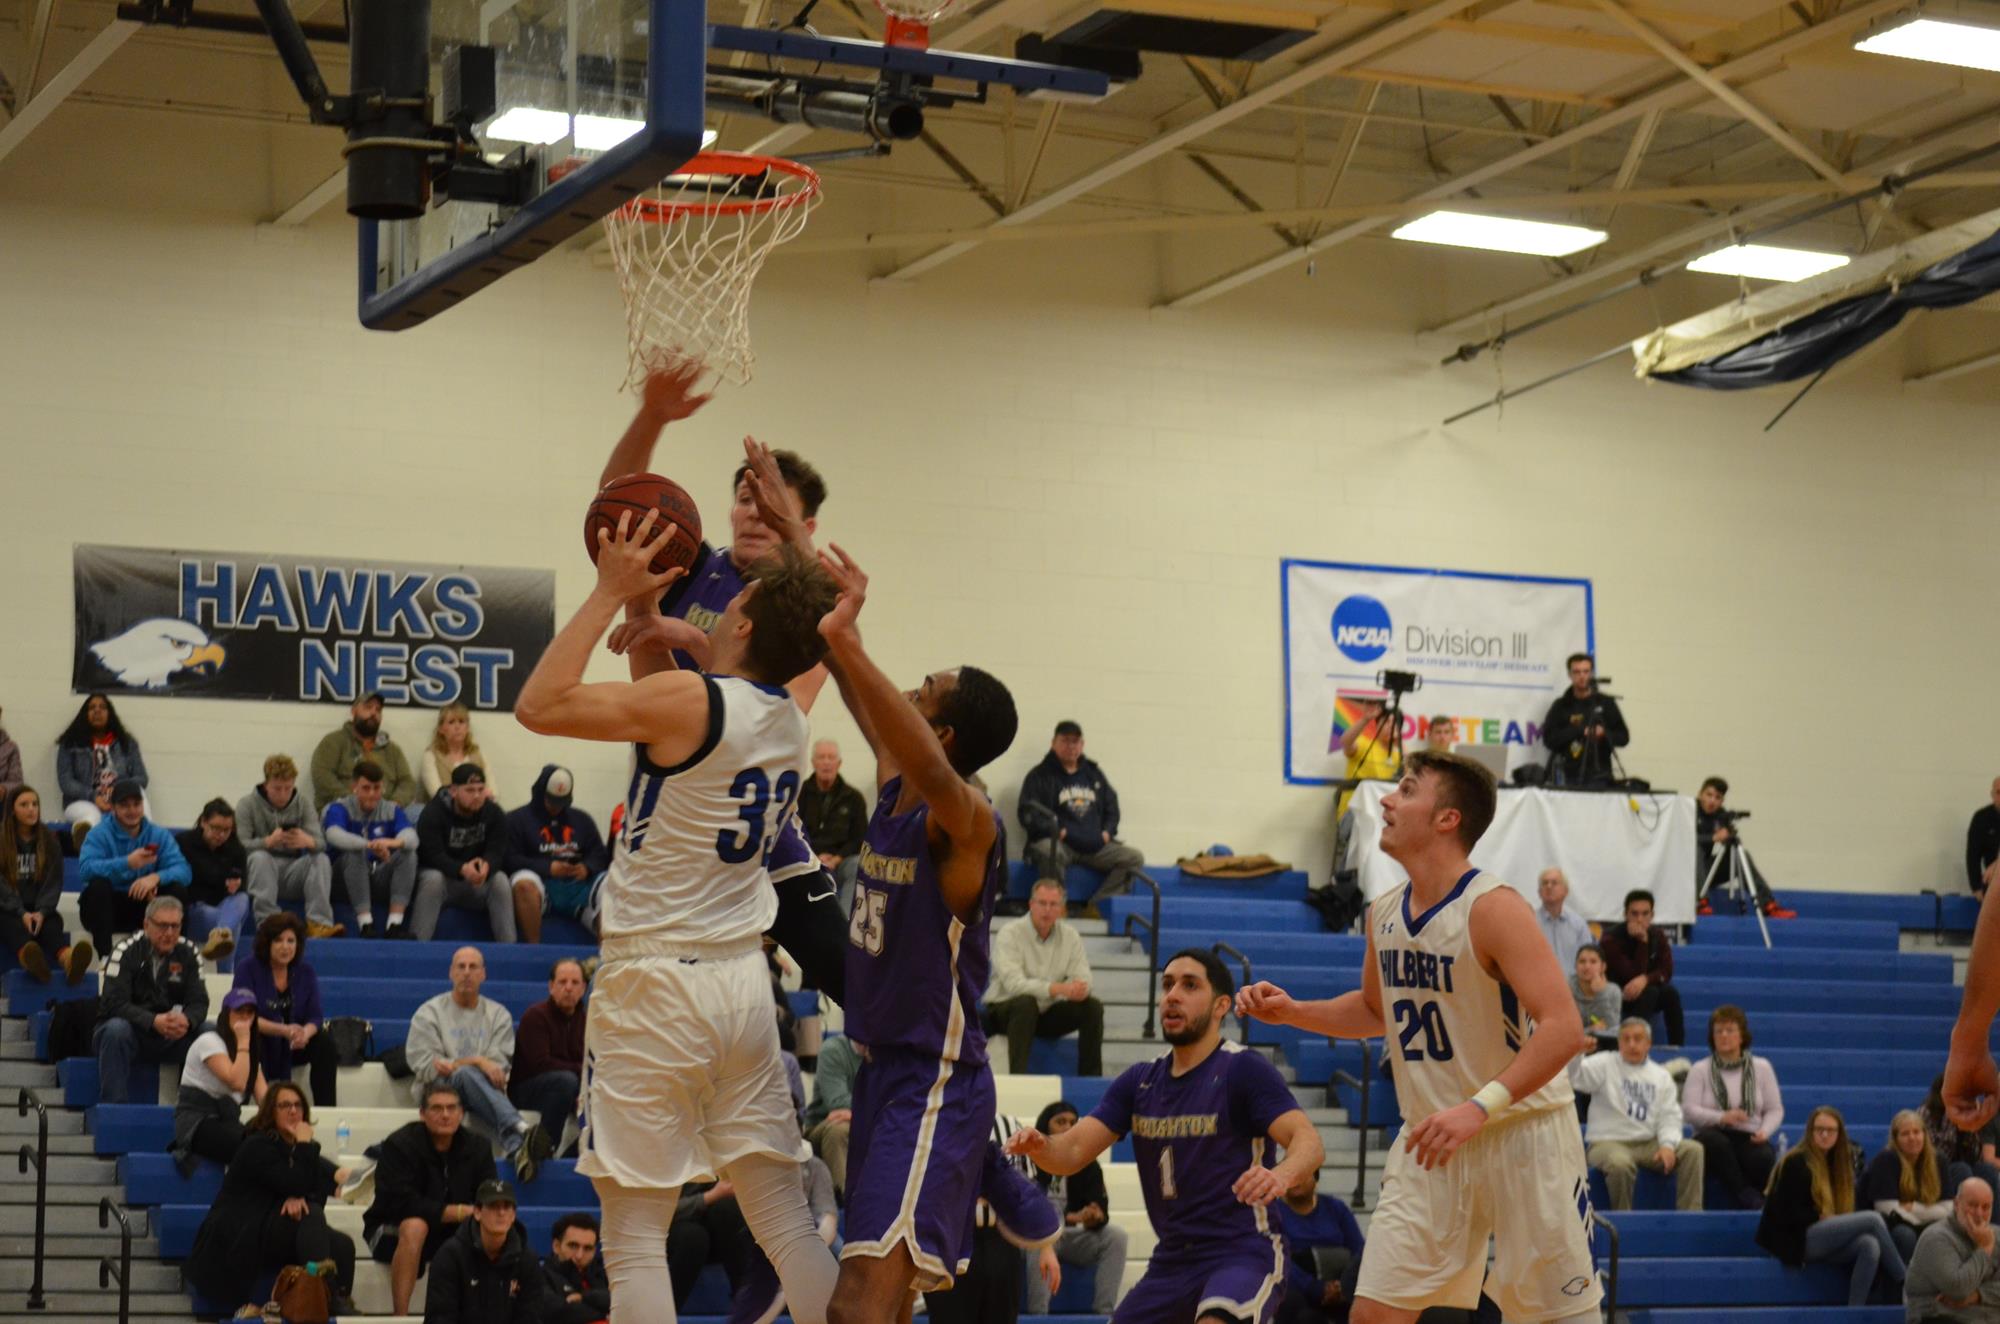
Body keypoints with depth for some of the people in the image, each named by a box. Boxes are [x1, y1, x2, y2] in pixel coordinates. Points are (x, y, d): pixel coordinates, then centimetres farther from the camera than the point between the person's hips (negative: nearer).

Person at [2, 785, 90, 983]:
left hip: (39, 909, 2)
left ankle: (70, 961, -69)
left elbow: (53, 882, 4)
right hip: (8, 910, -2)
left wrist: (42, 911, -15)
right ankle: (30, 961, -74)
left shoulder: (49, 840, 11)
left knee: (52, 923, -33)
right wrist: (21, 913, -21)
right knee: (13, 926, -37)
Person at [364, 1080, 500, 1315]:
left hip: (452, 1234, 4)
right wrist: (458, 1212, -28)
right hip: (393, 1231, -4)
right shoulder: (399, 1145, -16)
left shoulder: (477, 1148, -2)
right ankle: (400, 1316, -37)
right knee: (415, 1226, -38)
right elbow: (402, 1203, -25)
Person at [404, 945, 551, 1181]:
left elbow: (499, 1067, 3)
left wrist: (454, 1065, -10)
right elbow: (426, 1067, -2)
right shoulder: (428, 1013, 11)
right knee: (467, 1075, -37)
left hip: (481, 1091, 1)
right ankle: (520, 1129, -62)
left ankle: (517, 1147, -64)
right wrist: (477, 1061, -10)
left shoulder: (498, 1015, 16)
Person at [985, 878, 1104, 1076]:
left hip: (1048, 1014, 5)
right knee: (1026, 1003, -37)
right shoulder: (1010, 933, -16)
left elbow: (1082, 979, -6)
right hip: (1005, 1010, -5)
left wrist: (1080, 989, -34)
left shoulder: (1069, 936, 0)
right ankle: (1018, 1076, -39)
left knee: (1093, 1007, -15)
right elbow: (1013, 984, -28)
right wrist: (1057, 989, -41)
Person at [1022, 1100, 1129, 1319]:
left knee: (1116, 1237, -19)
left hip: (1071, 1237, 4)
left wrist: (1095, 1218, -31)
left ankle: (1103, 1312, -23)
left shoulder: (1086, 1163, 2)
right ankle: (1037, 1316, -37)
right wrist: (1071, 1217, -30)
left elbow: (1101, 1208, -4)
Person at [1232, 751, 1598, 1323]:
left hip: (1521, 1132, -6)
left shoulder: (1492, 908, -18)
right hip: (1430, 1140, 6)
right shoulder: (1383, 914, 5)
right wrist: (1291, 1012, 8)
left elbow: (1564, 1029, -26)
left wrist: (1479, 1108, -34)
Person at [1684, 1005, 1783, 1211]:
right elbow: (1688, 1109, -2)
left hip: (1750, 1139, 1)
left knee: (1764, 1157, -37)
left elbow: (1775, 1110, 12)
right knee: (1716, 1142, -40)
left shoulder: (1761, 1067, 16)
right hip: (1713, 1135, -1)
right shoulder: (1700, 1070, 11)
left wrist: (1764, 1131, -10)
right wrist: (1721, 1118, -20)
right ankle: (1748, 1199, -37)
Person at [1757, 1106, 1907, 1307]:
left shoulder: (1836, 1161, 18)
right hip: (1796, 1239, -7)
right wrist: (1820, 1217, -11)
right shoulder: (1796, 1162, -6)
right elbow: (1788, 1213, -10)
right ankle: (1903, 1283, -12)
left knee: (1870, 1246, -25)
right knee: (1872, 1219, -18)